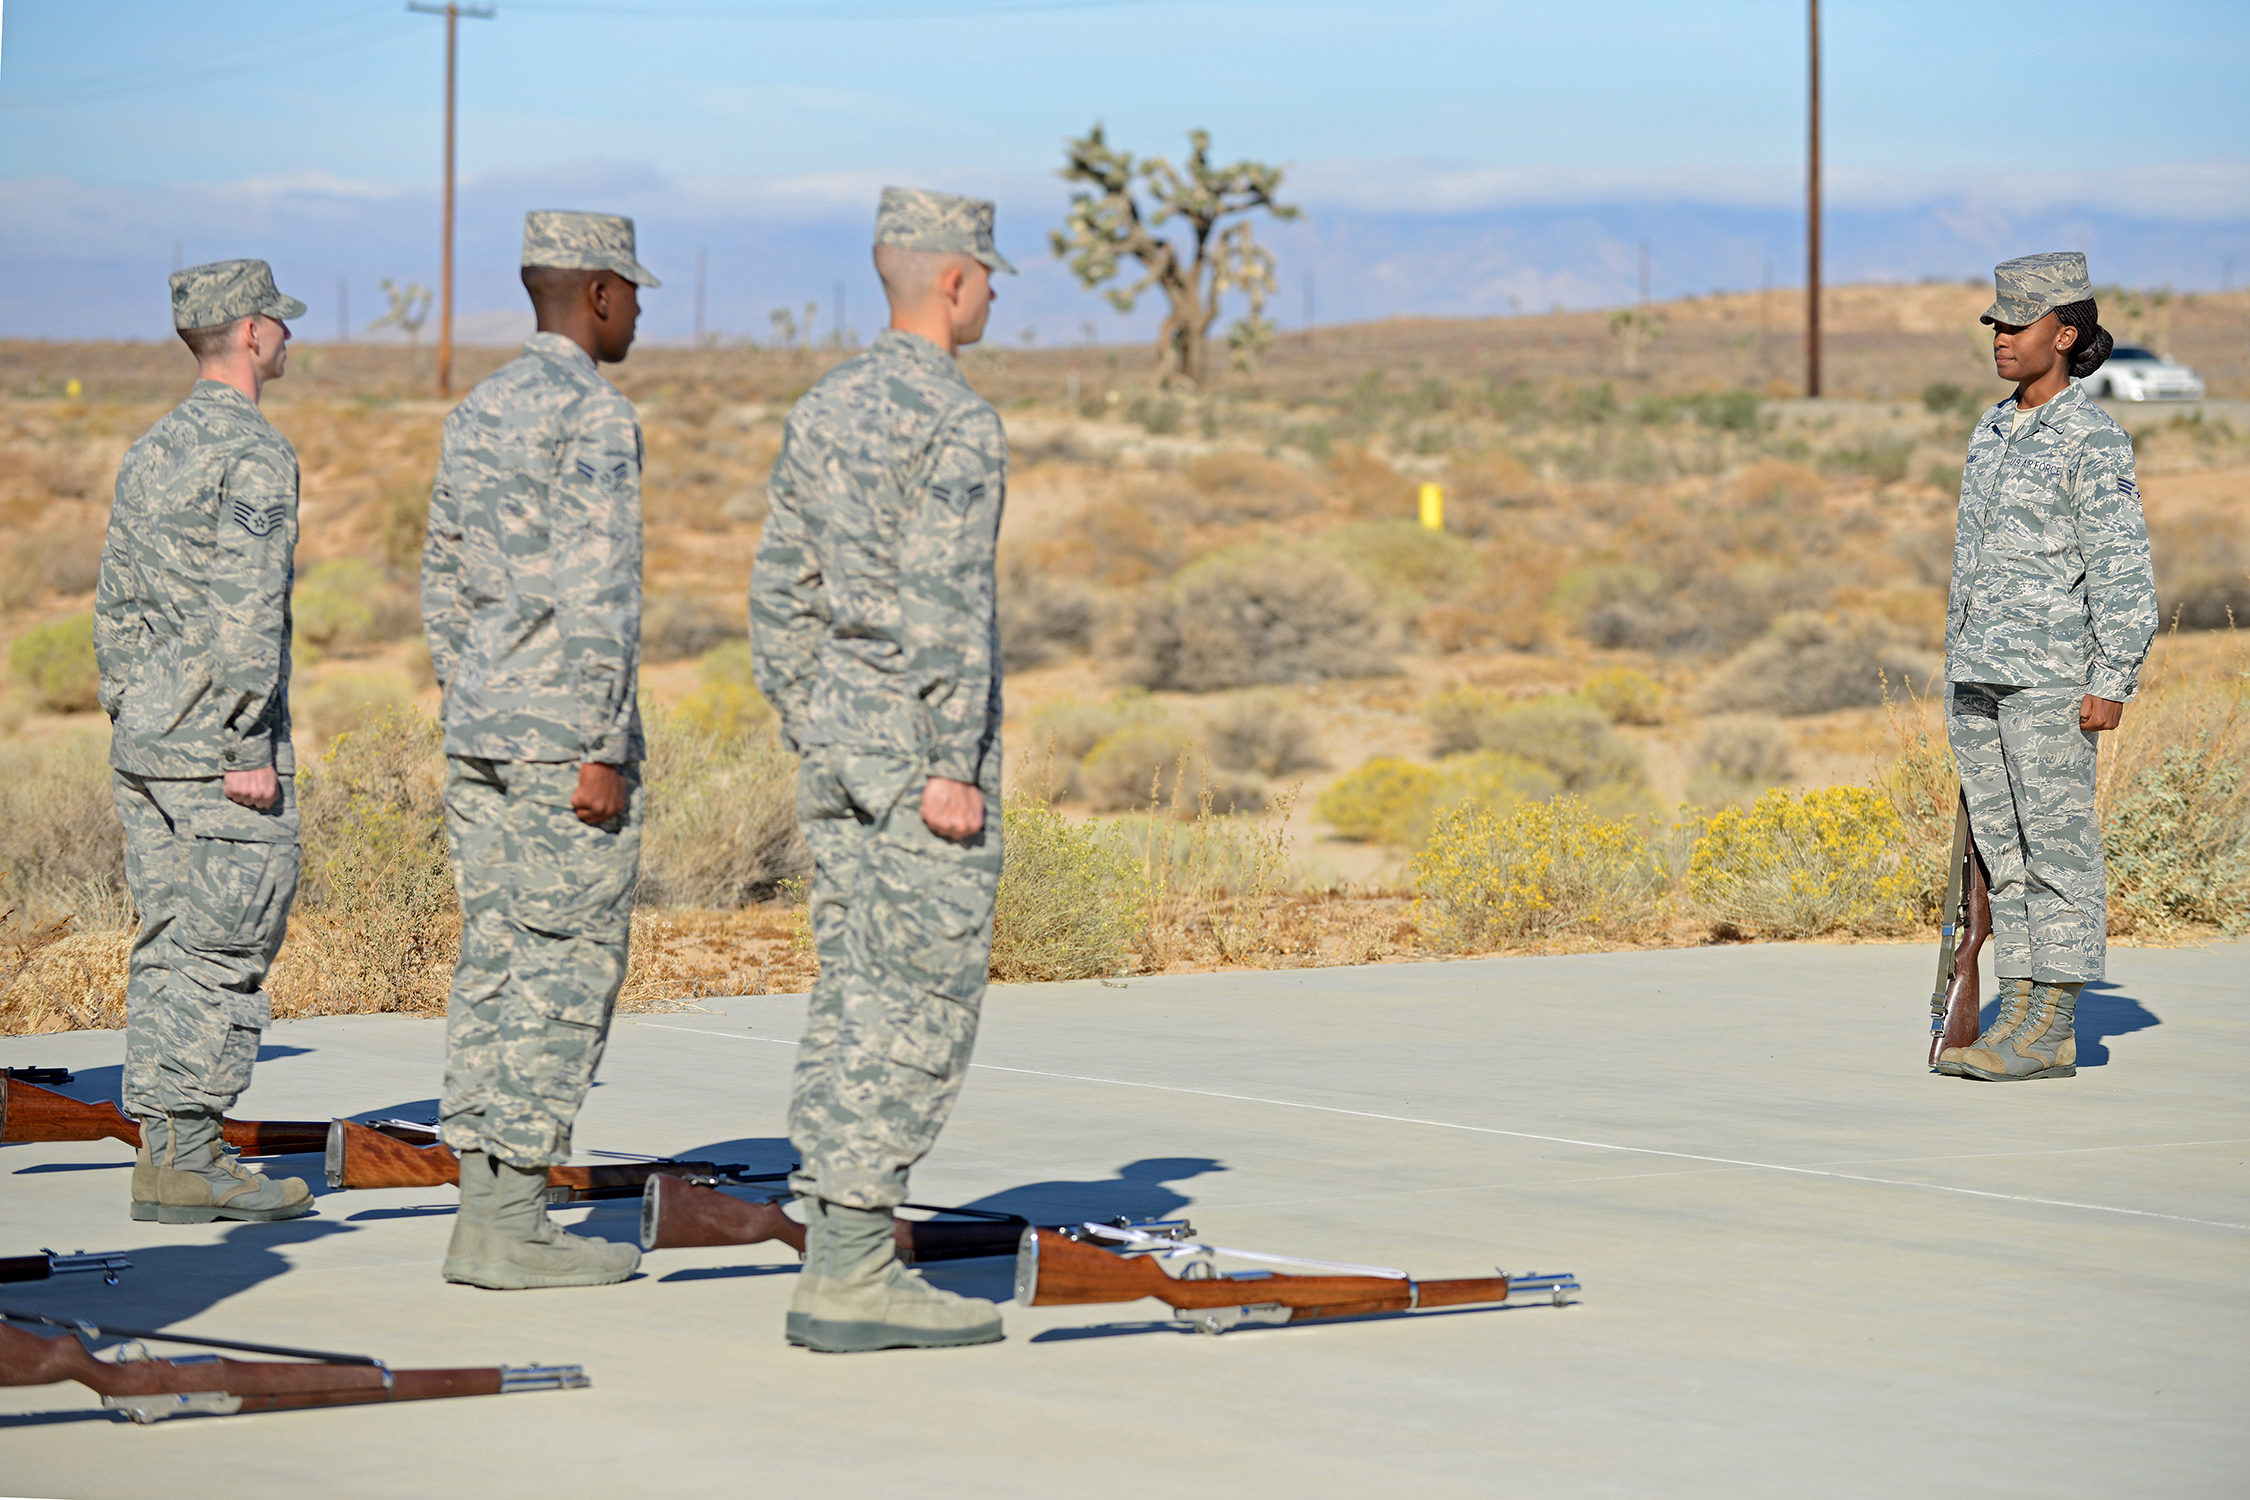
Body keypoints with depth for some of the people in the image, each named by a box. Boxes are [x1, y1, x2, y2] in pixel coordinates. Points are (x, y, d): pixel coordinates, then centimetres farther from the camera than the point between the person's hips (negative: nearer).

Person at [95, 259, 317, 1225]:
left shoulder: (151, 451, 15)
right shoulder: (255, 454, -12)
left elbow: (115, 608, 17)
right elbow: (245, 611, -19)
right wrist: (249, 748, -19)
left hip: (144, 744, 8)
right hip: (219, 745, -8)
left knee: (169, 948, 10)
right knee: (227, 954, -5)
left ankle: (164, 1150, 10)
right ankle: (186, 1158, -7)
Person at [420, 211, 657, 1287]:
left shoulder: (476, 414, 14)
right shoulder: (594, 414, -13)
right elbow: (595, 595, -20)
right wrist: (602, 754, -19)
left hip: (481, 733, 9)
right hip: (566, 733, -9)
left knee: (495, 964, 9)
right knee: (566, 970, -5)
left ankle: (486, 1211, 9)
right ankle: (510, 1225, -6)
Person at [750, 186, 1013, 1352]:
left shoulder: (823, 409, 13)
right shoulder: (955, 421, -14)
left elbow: (781, 595, 14)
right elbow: (943, 605, -20)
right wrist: (950, 769, -20)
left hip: (838, 739, 9)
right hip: (925, 742, -9)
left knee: (857, 1002, 10)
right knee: (918, 1011, -6)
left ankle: (839, 1262, 9)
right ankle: (852, 1274, -9)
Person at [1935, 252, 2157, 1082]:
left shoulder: (2092, 439, -8)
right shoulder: (1993, 431, 16)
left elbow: (2122, 570, -11)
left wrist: (2112, 680, -16)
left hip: (2052, 677, -8)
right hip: (1980, 675, 8)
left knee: (2058, 849, -5)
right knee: (2003, 850, 7)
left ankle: (2053, 1029, -3)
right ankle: (2020, 1014, 10)